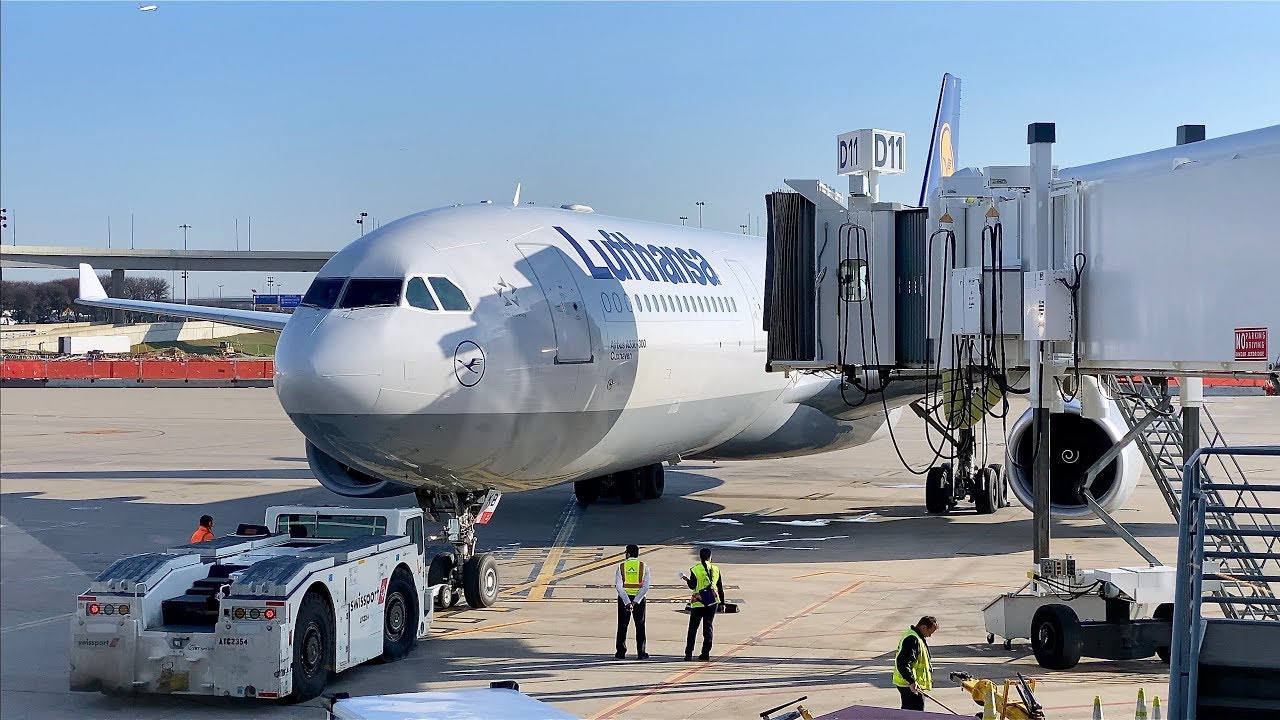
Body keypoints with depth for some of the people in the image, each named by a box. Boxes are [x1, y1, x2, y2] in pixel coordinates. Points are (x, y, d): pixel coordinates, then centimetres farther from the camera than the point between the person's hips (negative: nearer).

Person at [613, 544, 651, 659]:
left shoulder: (621, 566, -3)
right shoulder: (643, 566, -1)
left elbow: (618, 586, -11)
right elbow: (646, 586, -10)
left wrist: (627, 602, -16)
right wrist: (636, 601, -14)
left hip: (624, 597, 0)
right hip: (639, 597, 0)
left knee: (622, 626, 7)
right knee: (640, 626, 7)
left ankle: (621, 652, 6)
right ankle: (641, 653, 4)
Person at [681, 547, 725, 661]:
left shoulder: (695, 570, -8)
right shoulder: (715, 569, 3)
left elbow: (692, 586, -5)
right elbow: (720, 587, 7)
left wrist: (686, 579, 15)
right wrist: (722, 602, 16)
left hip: (698, 602, -2)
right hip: (713, 602, 2)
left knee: (693, 628, 6)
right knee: (708, 627, 8)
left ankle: (689, 653, 2)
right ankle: (706, 654, 5)